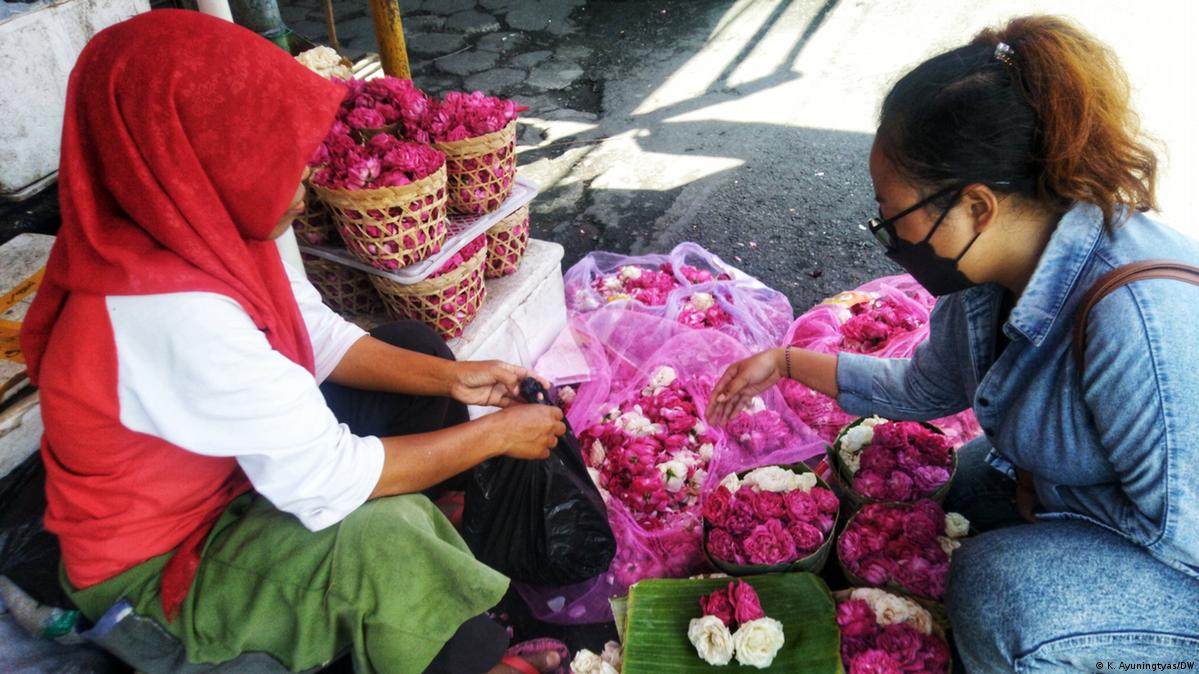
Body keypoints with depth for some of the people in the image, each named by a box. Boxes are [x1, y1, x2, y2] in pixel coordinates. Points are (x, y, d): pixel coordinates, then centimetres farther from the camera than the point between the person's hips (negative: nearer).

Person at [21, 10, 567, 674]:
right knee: (384, 542, -34)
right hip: (156, 564, -8)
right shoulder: (176, 318, -37)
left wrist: (450, 377, -10)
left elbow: (322, 337, -1)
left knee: (413, 344, 5)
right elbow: (329, 482, -33)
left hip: (234, 461, 9)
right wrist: (496, 433, -22)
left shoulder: (201, 232, -13)